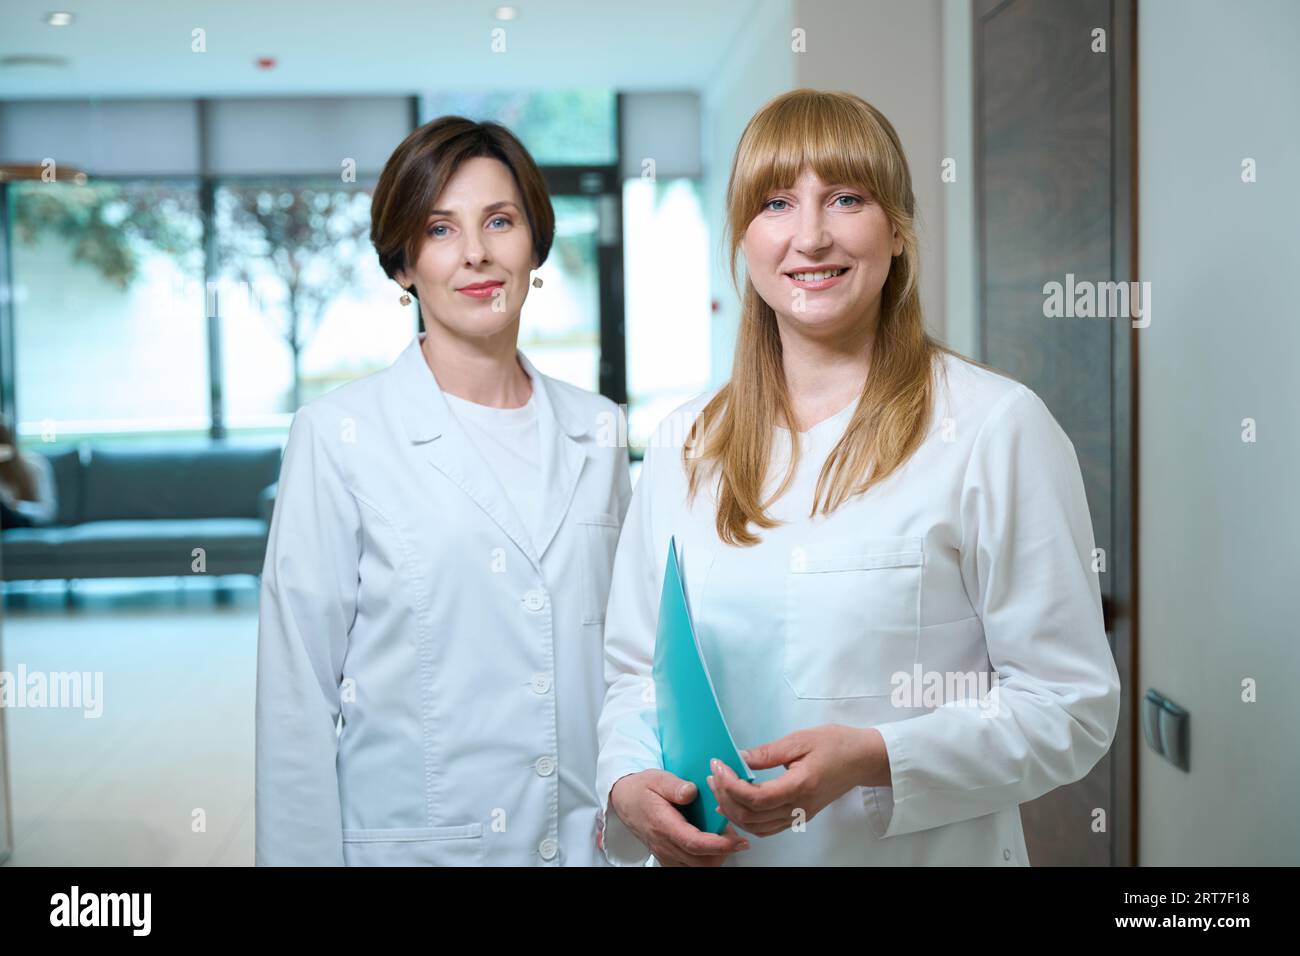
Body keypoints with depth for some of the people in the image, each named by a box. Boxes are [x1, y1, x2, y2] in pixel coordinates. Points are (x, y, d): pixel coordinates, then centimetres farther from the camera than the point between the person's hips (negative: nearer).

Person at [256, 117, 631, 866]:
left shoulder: (596, 431, 3)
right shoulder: (339, 435, -9)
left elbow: (622, 655, 8)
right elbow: (299, 692, -8)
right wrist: (302, 853, -10)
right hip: (408, 840, -3)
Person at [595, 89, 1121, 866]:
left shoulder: (998, 427, -12)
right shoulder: (684, 445, 2)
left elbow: (1072, 704, -13)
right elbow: (636, 669, 7)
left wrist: (870, 759, -24)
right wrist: (629, 785, -12)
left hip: (932, 851, -4)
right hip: (712, 852, 4)